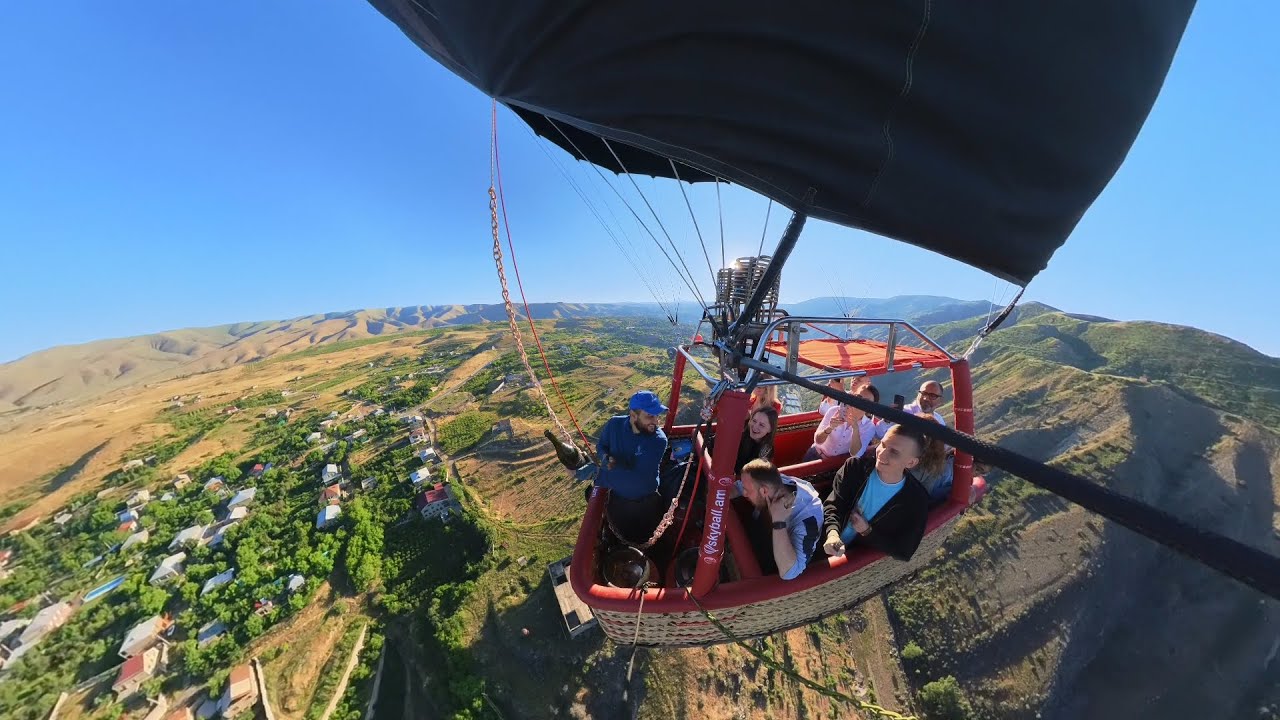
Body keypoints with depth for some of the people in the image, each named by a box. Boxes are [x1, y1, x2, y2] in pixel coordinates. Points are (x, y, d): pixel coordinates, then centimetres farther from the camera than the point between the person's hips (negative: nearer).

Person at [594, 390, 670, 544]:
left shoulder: (659, 440, -29)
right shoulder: (614, 425, -18)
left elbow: (640, 480, -32)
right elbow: (600, 447, 0)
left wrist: (610, 467, -28)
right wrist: (606, 459, -22)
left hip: (644, 502, -2)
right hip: (614, 496, 2)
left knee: (643, 538, 22)